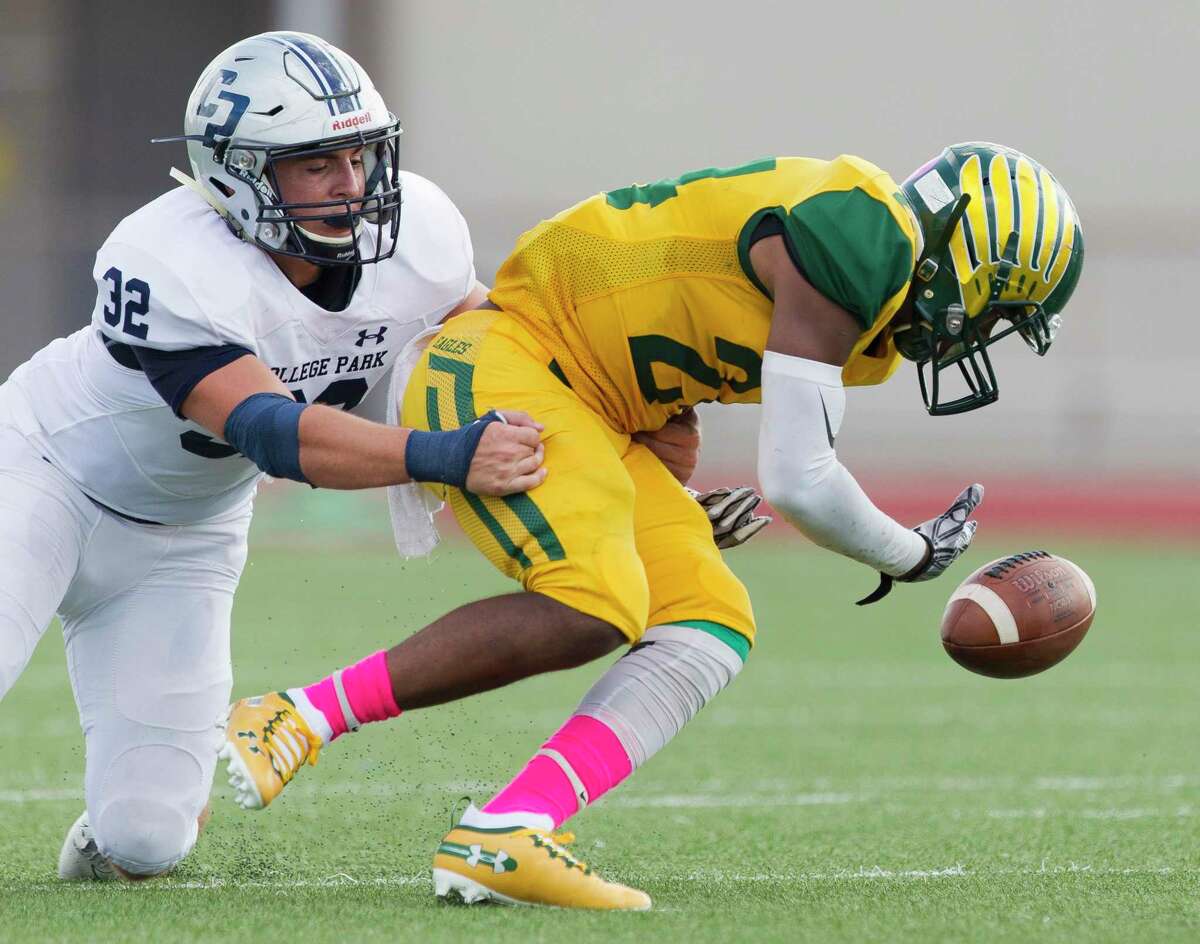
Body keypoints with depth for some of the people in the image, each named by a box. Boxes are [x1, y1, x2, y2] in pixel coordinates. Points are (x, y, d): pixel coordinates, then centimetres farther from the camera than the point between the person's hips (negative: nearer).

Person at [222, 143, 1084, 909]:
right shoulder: (862, 244, -19)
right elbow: (798, 479, -19)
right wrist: (912, 555, -3)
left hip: (592, 416, 11)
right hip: (498, 371, -11)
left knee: (711, 632, -3)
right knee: (590, 610, -28)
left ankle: (500, 840, -16)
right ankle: (299, 719, -18)